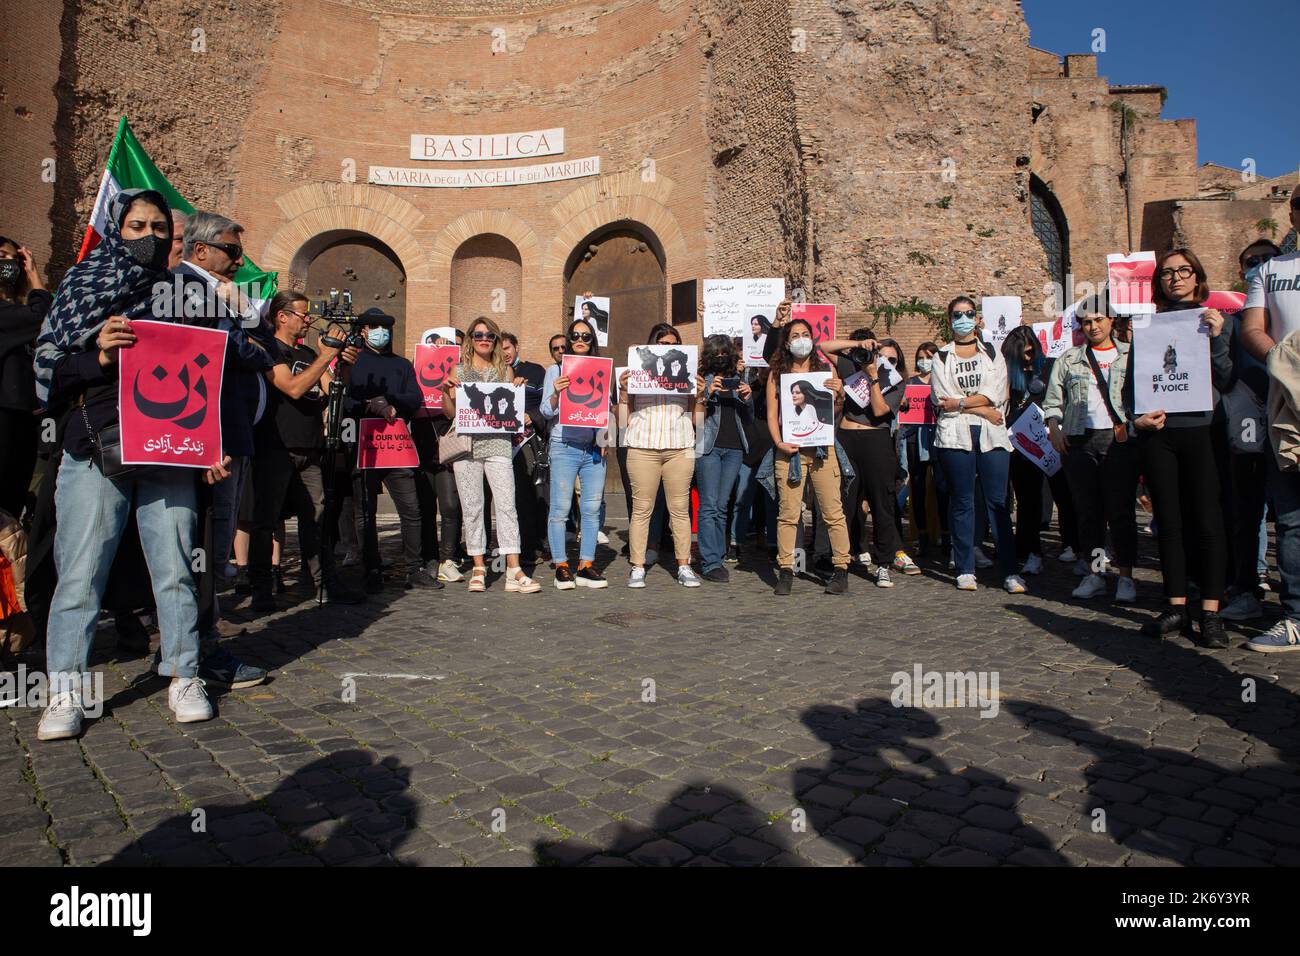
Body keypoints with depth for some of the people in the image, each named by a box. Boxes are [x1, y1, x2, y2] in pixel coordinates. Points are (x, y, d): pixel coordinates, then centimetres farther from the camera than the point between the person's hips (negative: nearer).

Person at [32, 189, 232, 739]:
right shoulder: (85, 286, 9)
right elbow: (46, 370, 5)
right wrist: (98, 357, -14)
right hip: (96, 451, -1)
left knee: (175, 567, 2)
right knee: (80, 571, 0)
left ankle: (183, 678, 12)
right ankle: (65, 690, 10)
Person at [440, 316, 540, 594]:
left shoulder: (505, 371, 14)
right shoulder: (458, 371, 12)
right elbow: (450, 413, 8)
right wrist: (445, 391, -8)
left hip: (497, 444, 0)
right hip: (466, 444, 0)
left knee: (507, 505, -9)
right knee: (471, 507, 2)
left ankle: (514, 571, -10)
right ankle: (478, 568, 11)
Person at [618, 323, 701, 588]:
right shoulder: (636, 371, 11)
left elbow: (691, 413, 17)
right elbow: (624, 414, 9)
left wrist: (698, 394, 1)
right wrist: (623, 389, -6)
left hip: (680, 447, 2)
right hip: (643, 446, -2)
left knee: (680, 508, 1)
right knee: (641, 508, -2)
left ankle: (684, 566, 7)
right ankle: (637, 566, 4)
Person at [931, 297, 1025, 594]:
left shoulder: (992, 353, 15)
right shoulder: (941, 357, 10)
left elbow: (995, 394, 0)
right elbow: (943, 401, -3)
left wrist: (960, 403, -9)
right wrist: (982, 410, -7)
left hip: (991, 434, 1)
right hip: (955, 435, -1)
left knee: (998, 502, -4)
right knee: (962, 502, 2)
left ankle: (1010, 571, -2)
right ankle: (965, 570, 8)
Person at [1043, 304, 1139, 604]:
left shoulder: (1131, 355, 10)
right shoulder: (1069, 360, 15)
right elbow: (1053, 401, 15)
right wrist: (1054, 428, -1)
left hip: (1121, 439, -2)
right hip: (1079, 440, 2)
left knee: (1120, 511, -3)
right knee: (1087, 511, 5)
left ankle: (1126, 577, 5)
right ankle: (1095, 574, 14)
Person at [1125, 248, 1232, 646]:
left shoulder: (1214, 321, 7)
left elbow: (1225, 382, -1)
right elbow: (1130, 382, 11)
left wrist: (1217, 338, -12)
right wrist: (1136, 416, -6)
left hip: (1201, 430, -1)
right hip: (1157, 433, 2)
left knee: (1207, 522, -4)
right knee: (1169, 523, 6)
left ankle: (1210, 613, 3)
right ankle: (1177, 609, 14)